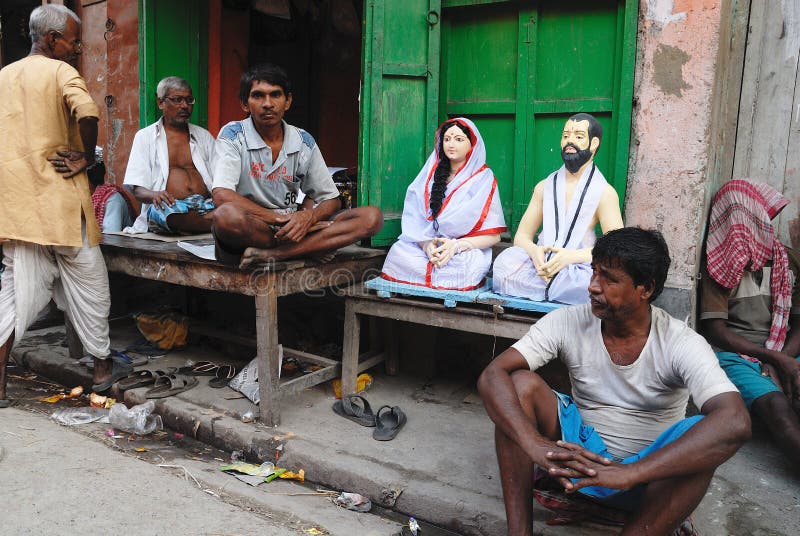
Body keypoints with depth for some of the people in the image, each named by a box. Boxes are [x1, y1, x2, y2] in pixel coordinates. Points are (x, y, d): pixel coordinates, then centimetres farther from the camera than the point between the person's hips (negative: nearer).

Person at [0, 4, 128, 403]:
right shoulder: (61, 71, -7)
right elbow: (87, 112, -27)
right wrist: (87, 157, -14)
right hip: (59, 201, -6)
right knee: (88, 284, 8)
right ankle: (102, 368, 21)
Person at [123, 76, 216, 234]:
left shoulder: (204, 136, 23)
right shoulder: (145, 136, 15)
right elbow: (137, 190, 7)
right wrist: (154, 195, -18)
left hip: (206, 204, 1)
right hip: (170, 206, -1)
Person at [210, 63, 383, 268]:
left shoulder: (304, 142, 6)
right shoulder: (232, 135, -4)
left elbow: (331, 199, 9)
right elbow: (221, 196, -19)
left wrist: (309, 216, -15)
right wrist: (281, 218, -18)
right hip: (247, 232, -4)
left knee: (372, 217, -14)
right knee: (226, 215, -40)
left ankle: (269, 254, -26)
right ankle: (318, 245, -18)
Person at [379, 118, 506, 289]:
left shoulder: (483, 179, 4)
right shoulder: (431, 174, 13)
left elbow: (493, 235, -2)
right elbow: (414, 218, 5)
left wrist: (456, 245, -17)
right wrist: (427, 244, -16)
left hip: (466, 252, -2)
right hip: (424, 247, 2)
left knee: (465, 269, -36)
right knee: (398, 253, -29)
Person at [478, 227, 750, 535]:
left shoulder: (681, 344, -16)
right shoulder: (568, 323, -10)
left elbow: (736, 423, -34)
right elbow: (492, 376, -20)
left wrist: (628, 473, -43)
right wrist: (535, 444, -39)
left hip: (646, 475, -1)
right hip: (578, 454, 2)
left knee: (704, 433, -31)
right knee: (520, 383, -21)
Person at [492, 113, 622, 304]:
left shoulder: (604, 192, 3)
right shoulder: (544, 187, 14)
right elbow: (522, 235, 11)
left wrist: (571, 256, -21)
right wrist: (534, 251, -15)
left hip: (580, 265, -2)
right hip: (541, 264, 2)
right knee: (505, 261, -28)